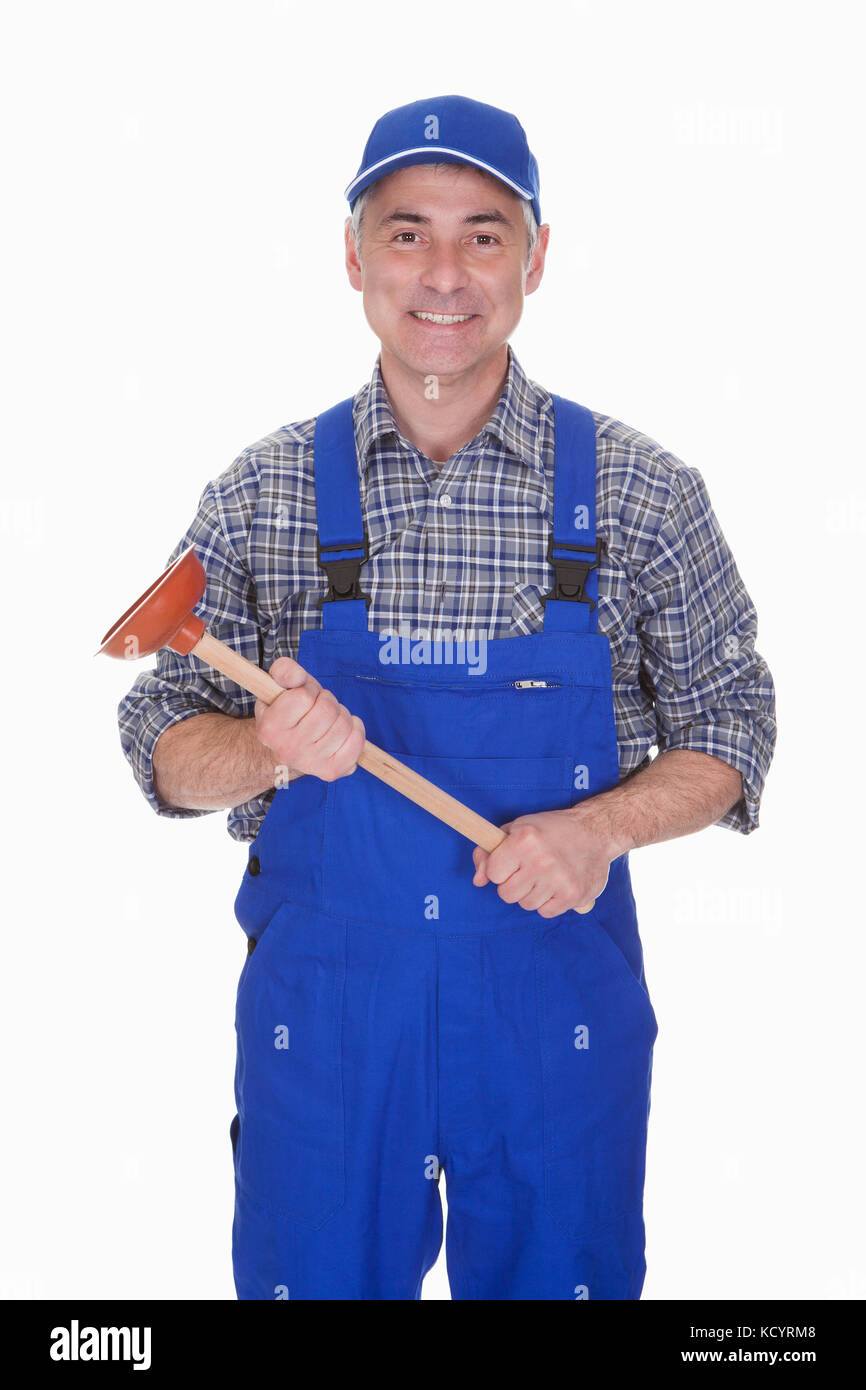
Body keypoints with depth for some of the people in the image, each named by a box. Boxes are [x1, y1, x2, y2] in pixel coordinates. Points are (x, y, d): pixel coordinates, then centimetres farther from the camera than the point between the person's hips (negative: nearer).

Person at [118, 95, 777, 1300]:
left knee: (555, 1276, 14)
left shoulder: (643, 494, -3)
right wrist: (269, 751, -19)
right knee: (317, 1279, 15)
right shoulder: (262, 495, -1)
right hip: (319, 1000, 1)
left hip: (562, 989, 0)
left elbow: (730, 730, 3)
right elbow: (166, 748, 3)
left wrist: (602, 826, -15)